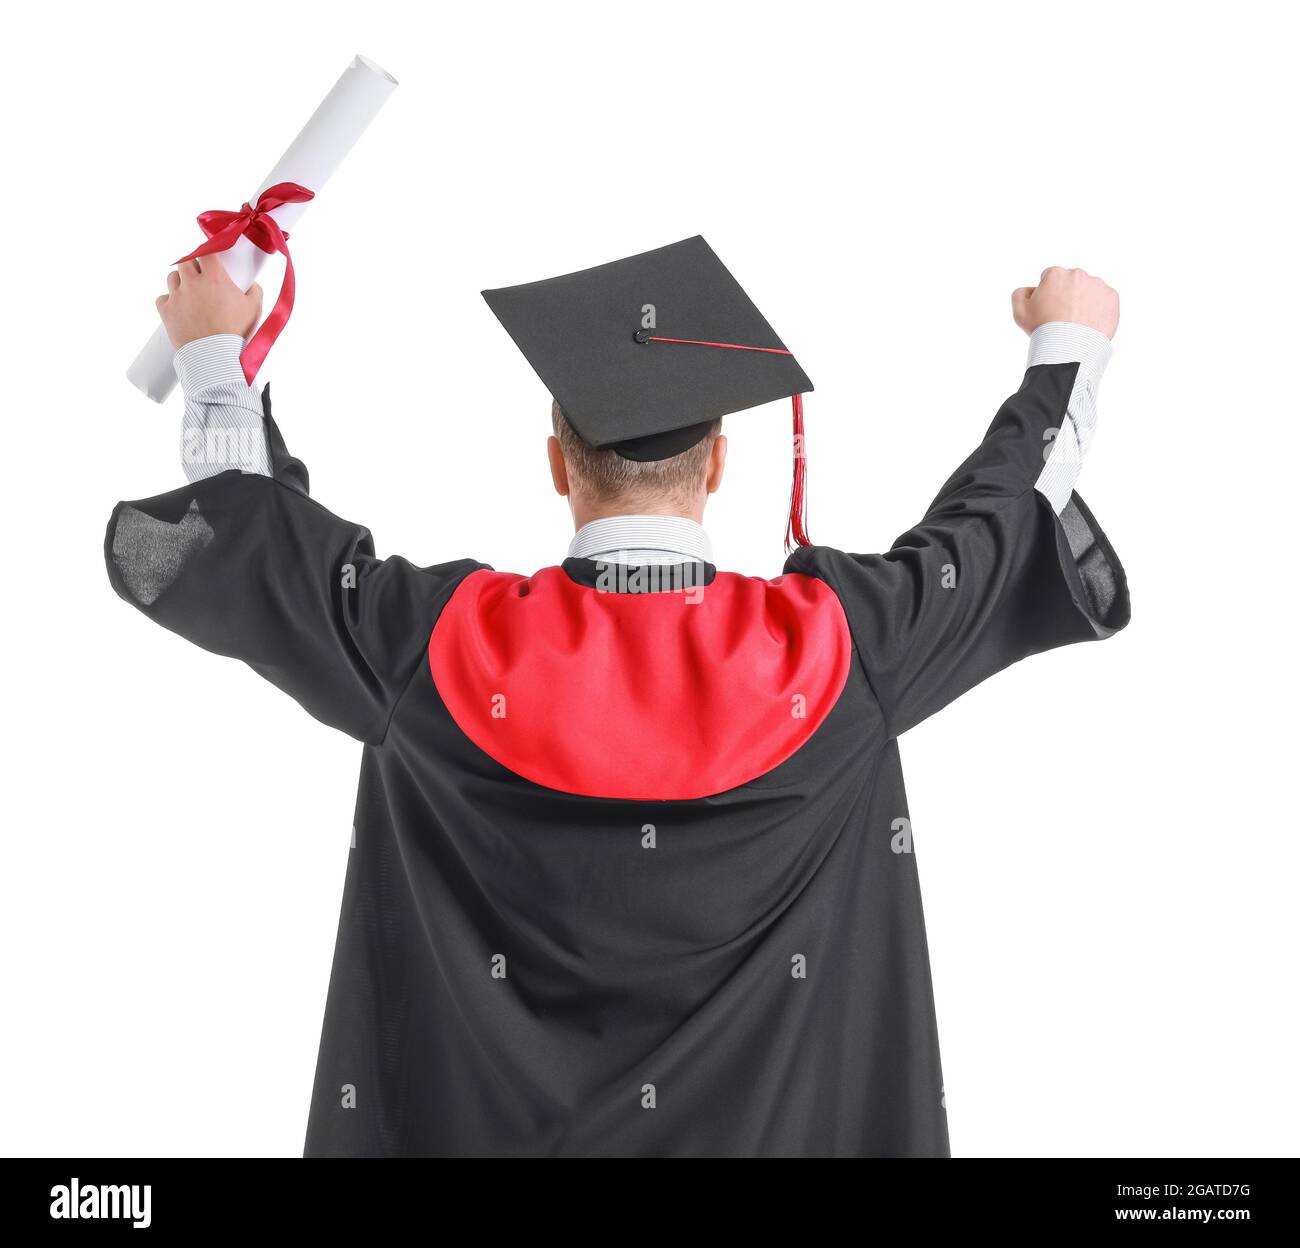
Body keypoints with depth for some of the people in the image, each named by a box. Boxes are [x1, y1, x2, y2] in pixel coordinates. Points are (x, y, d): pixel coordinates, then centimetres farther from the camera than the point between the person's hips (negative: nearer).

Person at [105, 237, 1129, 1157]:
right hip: (776, 1127, 1)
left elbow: (233, 532, -2)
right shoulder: (832, 645, -18)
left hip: (479, 1126, 0)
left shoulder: (443, 647, -19)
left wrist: (215, 357, 13)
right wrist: (1070, 348, 16)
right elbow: (1007, 522, 0)